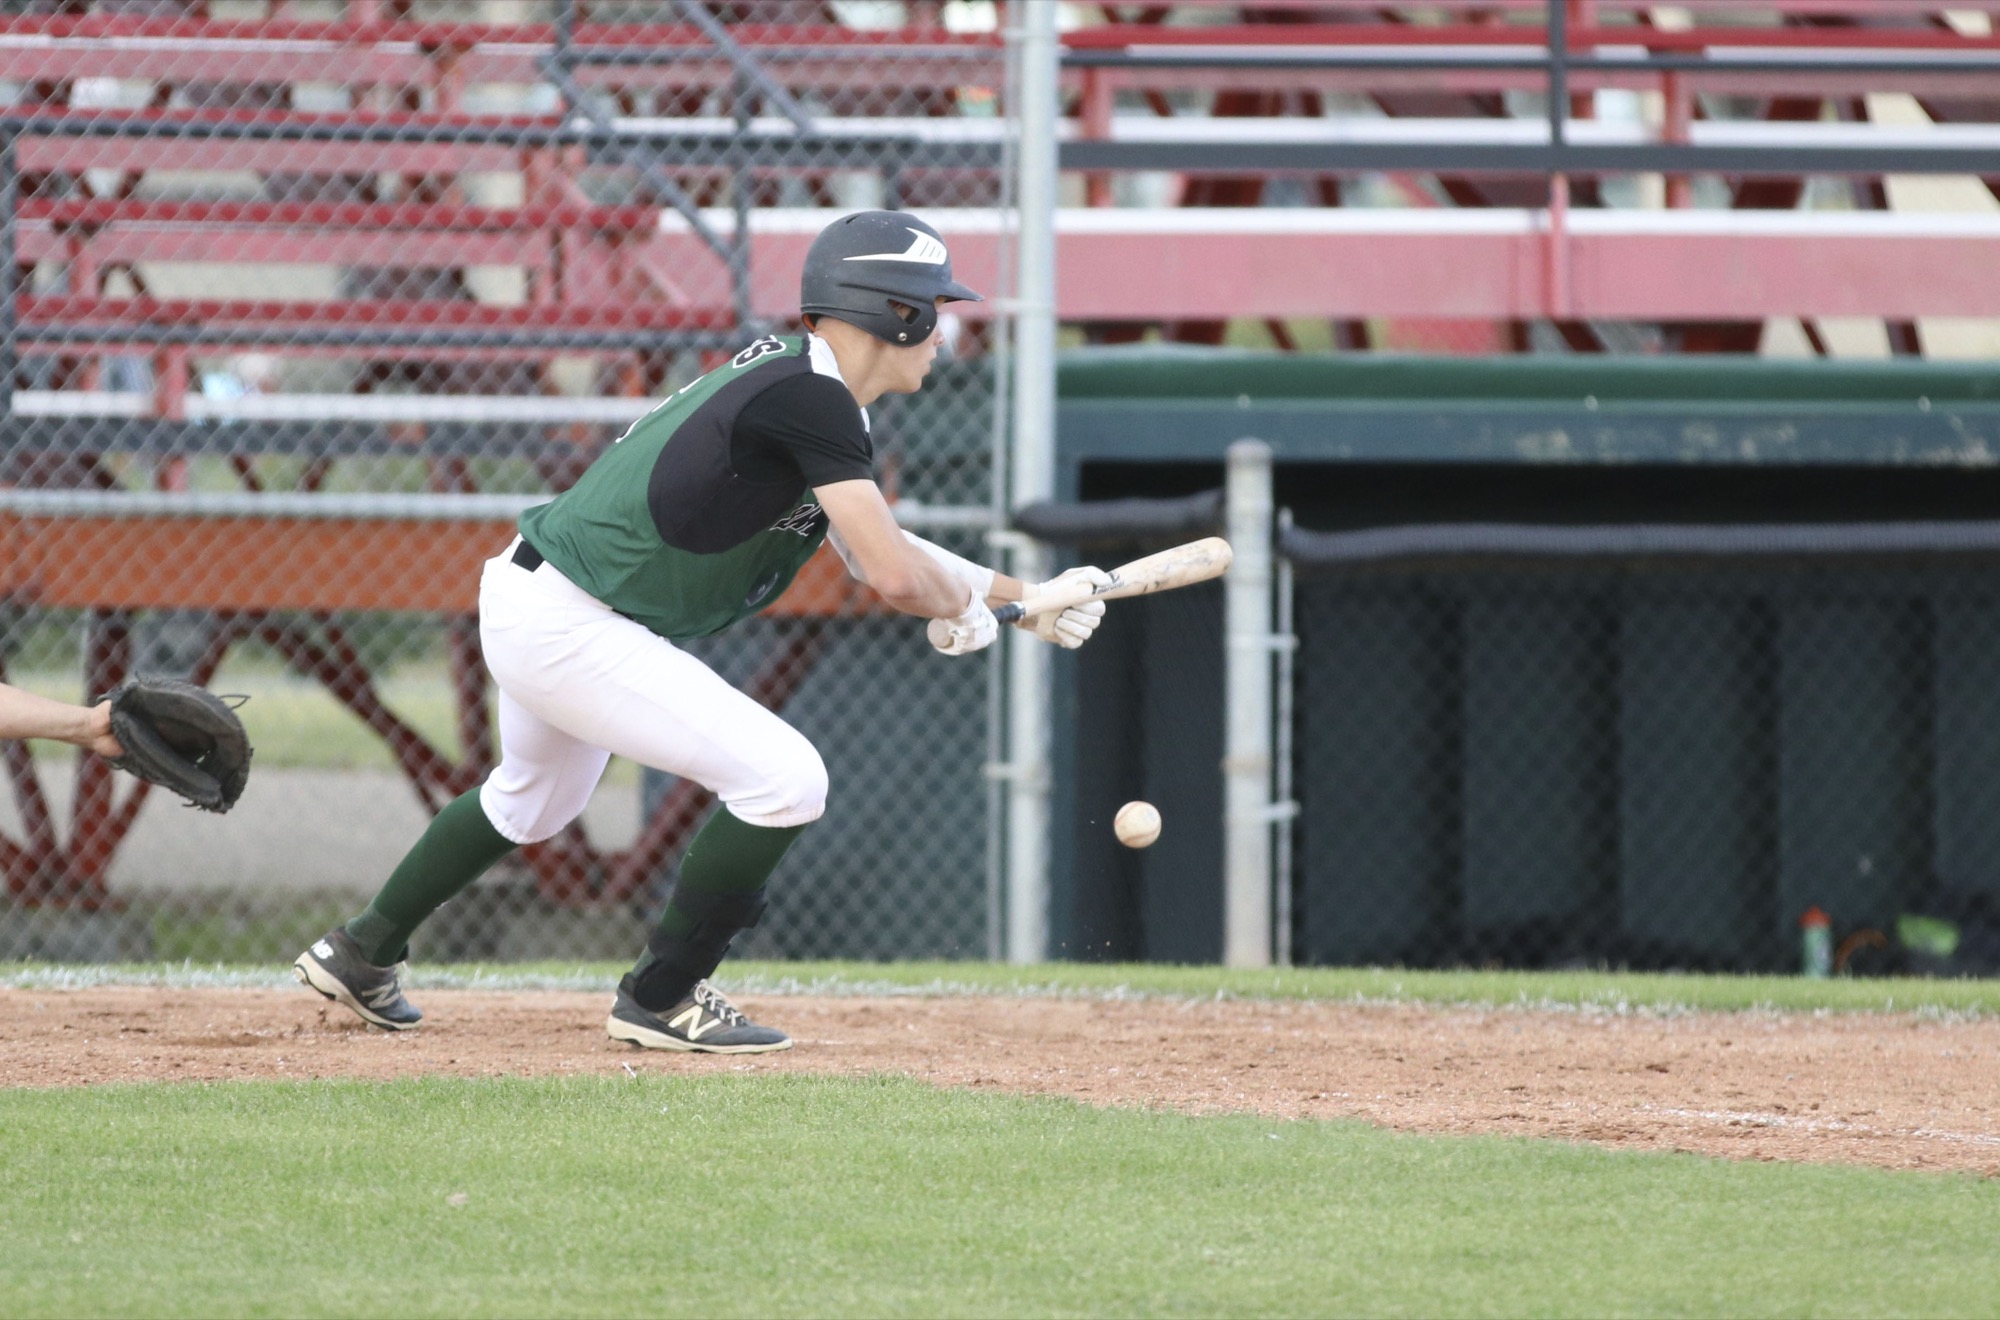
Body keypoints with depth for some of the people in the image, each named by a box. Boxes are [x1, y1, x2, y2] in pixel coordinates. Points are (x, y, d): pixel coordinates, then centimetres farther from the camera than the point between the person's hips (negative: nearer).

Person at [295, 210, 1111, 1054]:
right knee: (784, 778, -14)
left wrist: (1023, 596, 18)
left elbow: (871, 546, 19)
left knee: (535, 798, 34)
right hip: (565, 628, -11)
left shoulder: (797, 388, 9)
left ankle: (360, 956, 50)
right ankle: (659, 1001, 0)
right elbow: (895, 576, -25)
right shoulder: (808, 400, -22)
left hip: (530, 601, 11)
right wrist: (963, 608, -4)